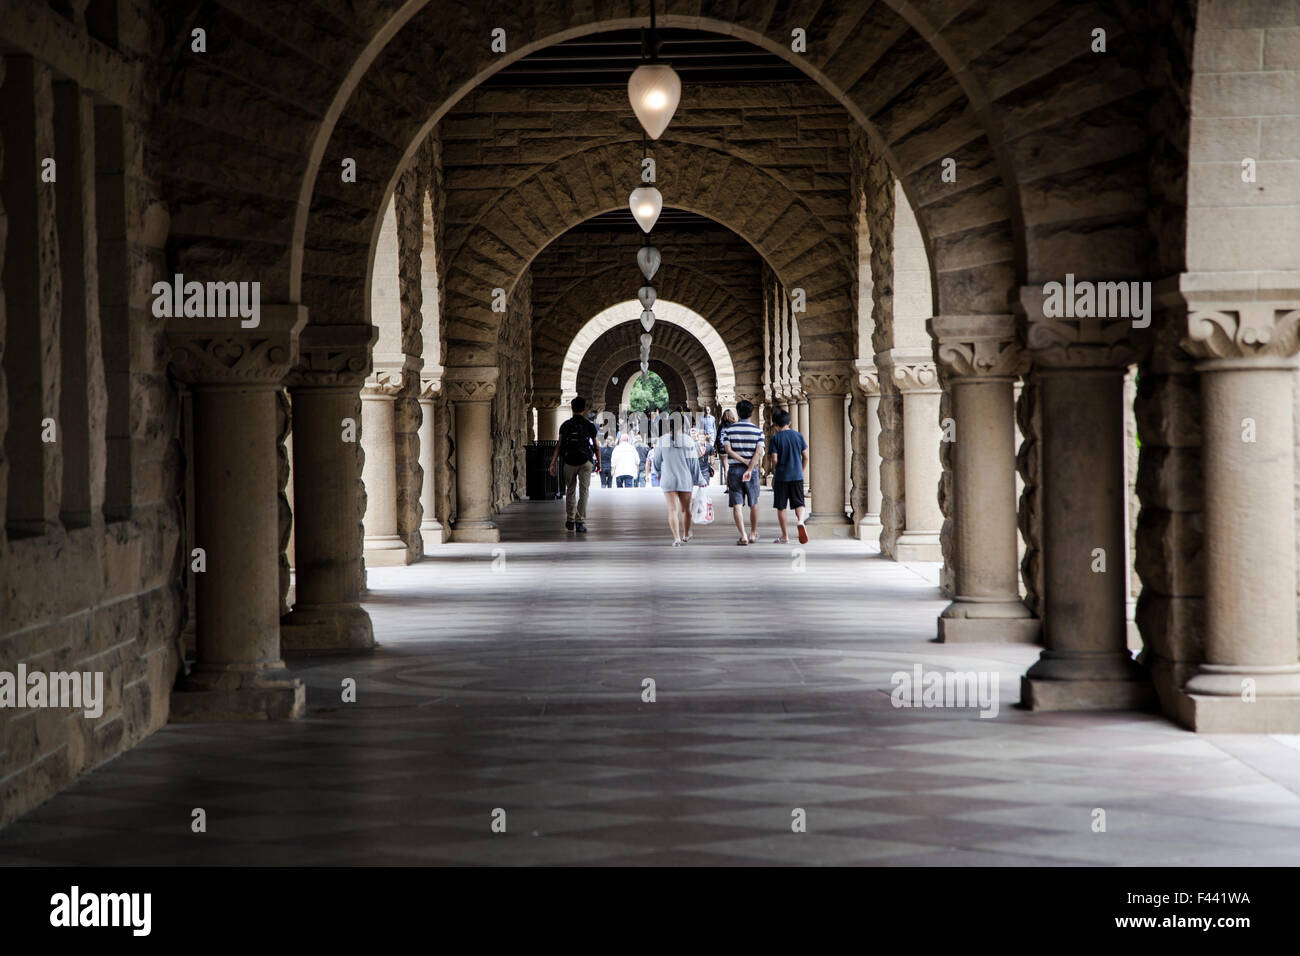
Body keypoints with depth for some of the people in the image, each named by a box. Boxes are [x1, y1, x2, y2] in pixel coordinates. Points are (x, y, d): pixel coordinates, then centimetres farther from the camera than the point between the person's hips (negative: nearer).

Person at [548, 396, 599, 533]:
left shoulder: (566, 425, 1)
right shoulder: (590, 425, 1)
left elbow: (559, 445, -4)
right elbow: (596, 446, 5)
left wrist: (552, 463, -3)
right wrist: (599, 463, 16)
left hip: (569, 461, 1)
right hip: (585, 461, -1)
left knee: (570, 491, 16)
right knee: (583, 491, -1)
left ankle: (570, 520, 20)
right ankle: (580, 522, -10)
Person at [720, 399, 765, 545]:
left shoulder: (728, 430, 0)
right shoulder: (758, 431, 0)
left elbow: (728, 450, -9)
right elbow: (759, 452, -11)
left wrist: (744, 461, -8)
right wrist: (750, 469, -15)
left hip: (734, 469, -1)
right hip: (752, 470, 1)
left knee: (737, 504, -1)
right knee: (754, 504, 17)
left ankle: (743, 535, -12)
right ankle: (753, 533, 27)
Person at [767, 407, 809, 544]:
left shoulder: (776, 438, -6)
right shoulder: (798, 435, 4)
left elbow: (774, 459, -10)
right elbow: (805, 457, 5)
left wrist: (774, 472, 7)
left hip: (781, 476, -2)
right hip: (797, 476, 2)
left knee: (781, 507, 7)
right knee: (798, 503, 7)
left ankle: (785, 536, 9)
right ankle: (800, 521, -24)